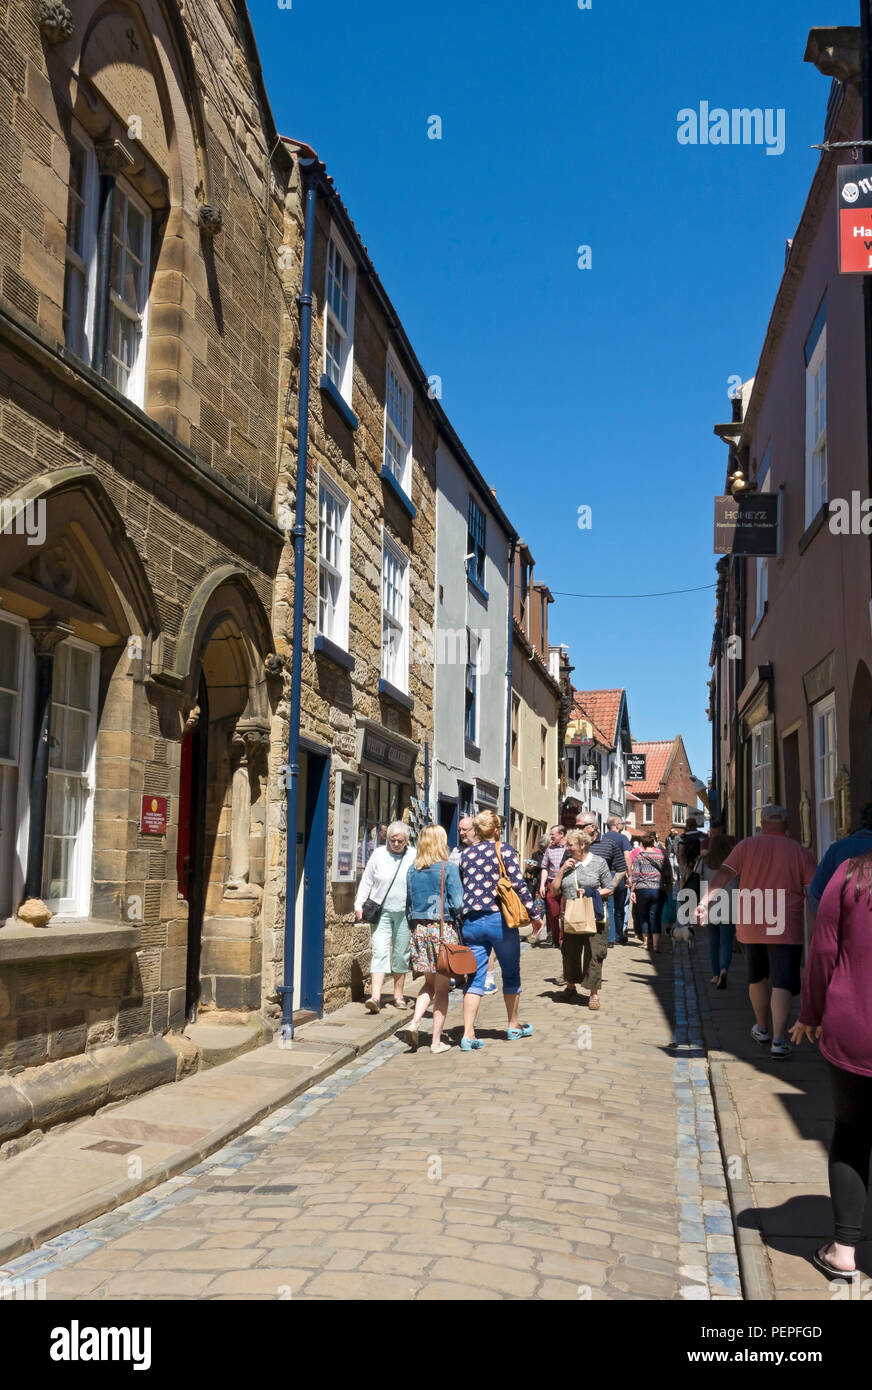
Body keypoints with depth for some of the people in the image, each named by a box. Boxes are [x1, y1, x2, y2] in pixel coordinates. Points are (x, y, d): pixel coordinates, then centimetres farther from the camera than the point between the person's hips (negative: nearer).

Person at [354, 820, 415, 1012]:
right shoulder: (378, 854, 2)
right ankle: (375, 996, -17)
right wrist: (359, 905, 2)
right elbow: (367, 881, 7)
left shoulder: (413, 856, 1)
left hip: (404, 913, 1)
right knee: (380, 952, -10)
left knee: (401, 955, 8)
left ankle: (398, 994, 21)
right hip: (381, 910, -1)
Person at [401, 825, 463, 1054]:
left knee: (429, 983, 19)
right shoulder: (449, 868, -9)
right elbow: (457, 904, -12)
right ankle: (436, 1041, 9)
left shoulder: (412, 871, 6)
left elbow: (408, 905, 11)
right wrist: (457, 921, 6)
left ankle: (413, 1024, -1)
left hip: (419, 929, 5)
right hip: (443, 928, -4)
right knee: (442, 989, 5)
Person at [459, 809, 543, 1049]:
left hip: (472, 921, 4)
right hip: (500, 919, -4)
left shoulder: (467, 853, 9)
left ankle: (468, 1034, -3)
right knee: (511, 975, 14)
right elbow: (518, 884, -8)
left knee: (474, 978, 4)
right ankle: (513, 1025, 27)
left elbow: (461, 888, 12)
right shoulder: (503, 849, -3)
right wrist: (534, 914, -2)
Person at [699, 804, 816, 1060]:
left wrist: (704, 900, -10)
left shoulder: (747, 846, 2)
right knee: (782, 982, -3)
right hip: (786, 928, -2)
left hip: (750, 924, 2)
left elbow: (723, 875, -8)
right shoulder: (800, 852, 1)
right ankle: (778, 1040, -12)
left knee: (757, 977, 20)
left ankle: (762, 1029, 33)